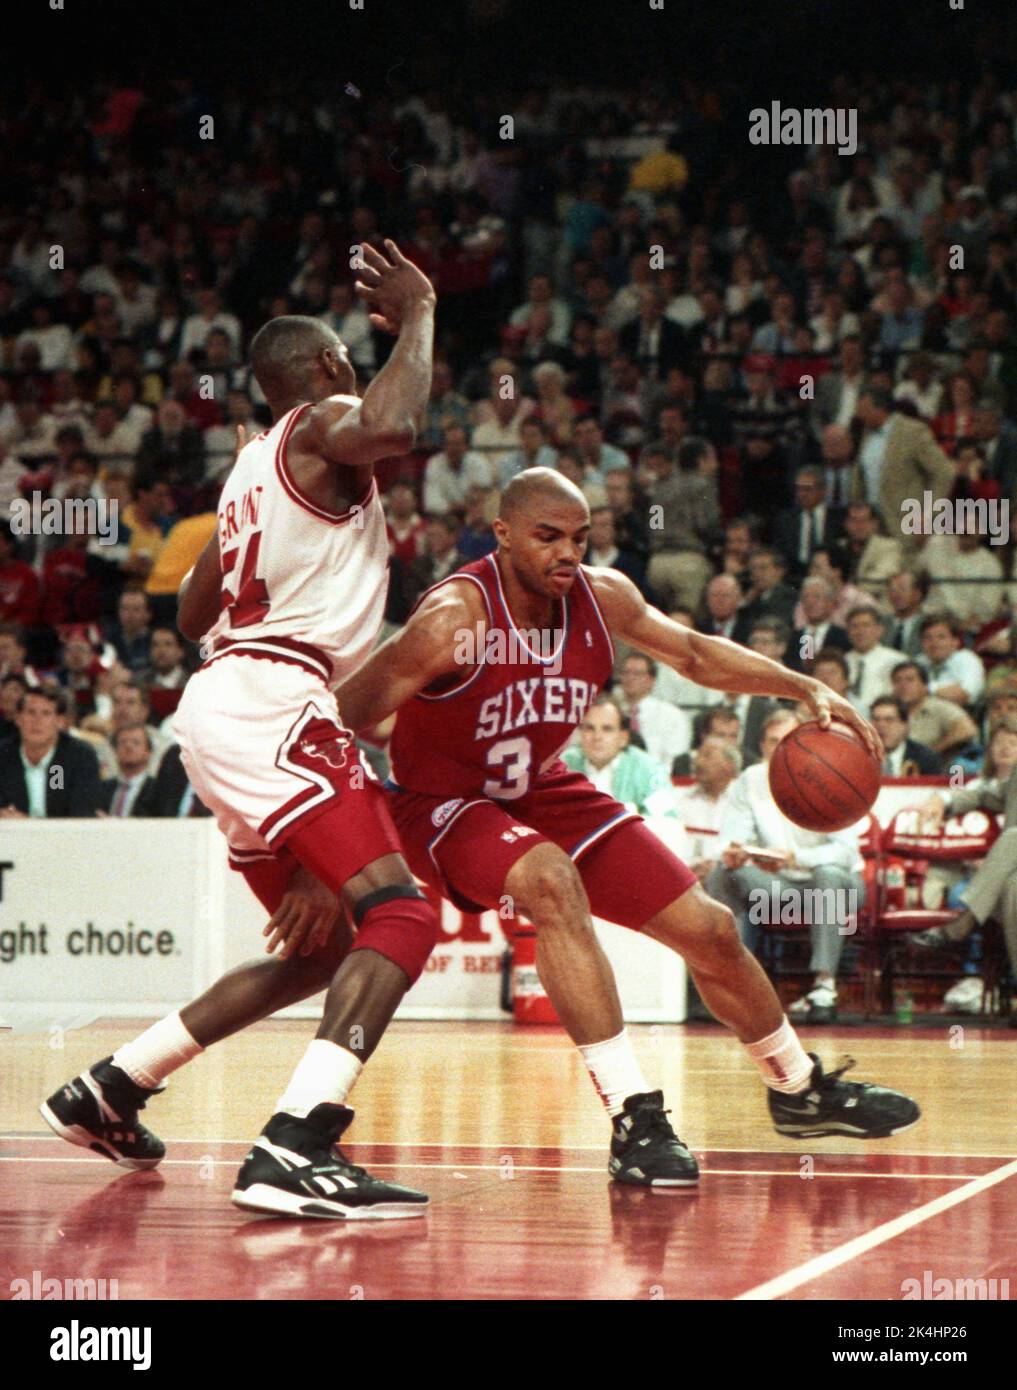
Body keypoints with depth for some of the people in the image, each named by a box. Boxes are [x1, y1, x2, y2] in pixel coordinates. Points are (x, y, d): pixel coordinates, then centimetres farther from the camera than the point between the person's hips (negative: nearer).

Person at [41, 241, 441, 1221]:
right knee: (401, 919, -20)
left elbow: (195, 614, 31)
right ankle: (293, 1152, -35)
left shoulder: (252, 470, 23)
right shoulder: (321, 426, -3)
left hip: (221, 705, 10)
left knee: (318, 950, 19)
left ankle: (107, 1091, 24)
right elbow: (393, 426, -28)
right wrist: (416, 313, -14)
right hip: (271, 706, -10)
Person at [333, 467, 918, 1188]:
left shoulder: (601, 597, -11)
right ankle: (635, 1121, -36)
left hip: (543, 790, 7)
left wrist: (806, 689, -2)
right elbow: (342, 718, -27)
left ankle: (801, 1089, 33)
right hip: (447, 803, -7)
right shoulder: (457, 618, -30)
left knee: (710, 930, 6)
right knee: (554, 886, -38)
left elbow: (695, 653, 8)